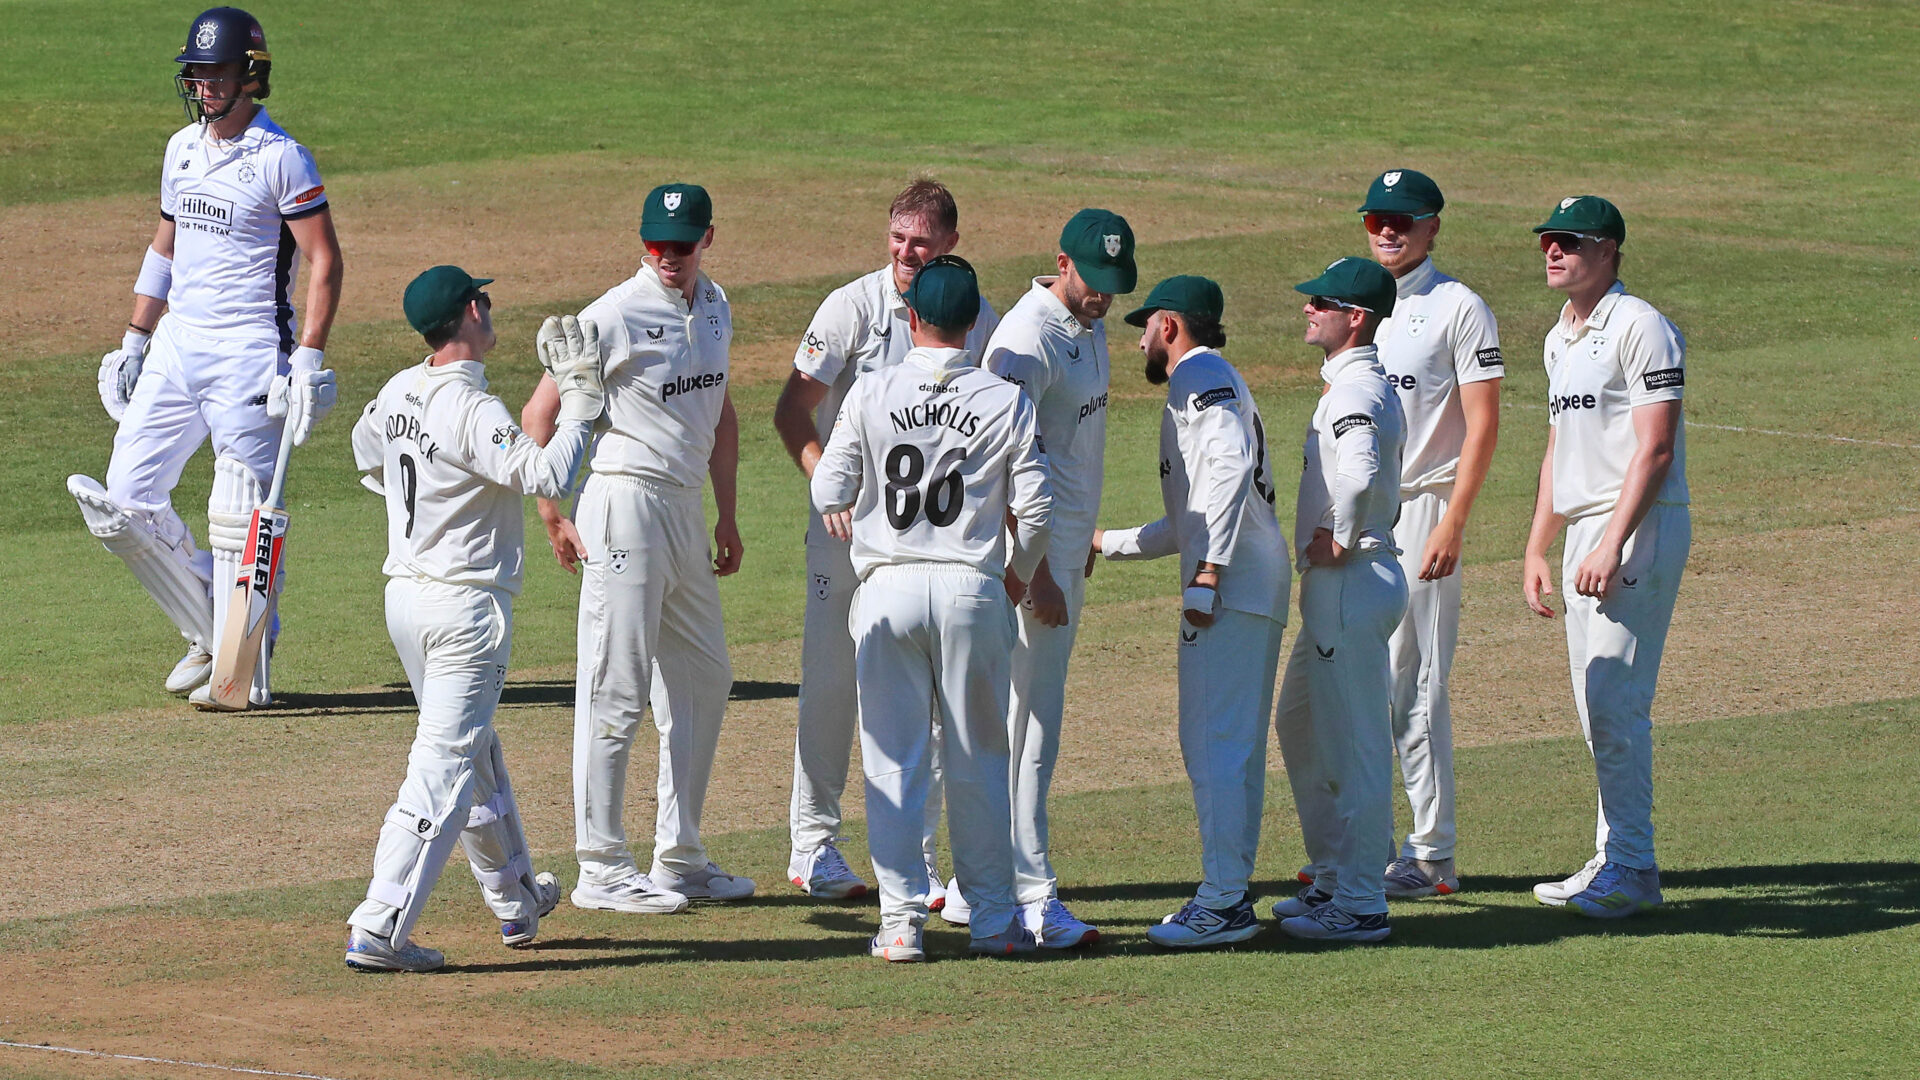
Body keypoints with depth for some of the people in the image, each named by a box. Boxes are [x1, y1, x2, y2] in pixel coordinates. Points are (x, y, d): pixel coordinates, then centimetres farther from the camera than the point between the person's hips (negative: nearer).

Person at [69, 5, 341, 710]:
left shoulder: (281, 159, -10)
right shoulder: (182, 149, 12)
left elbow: (324, 260, -11)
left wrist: (309, 359, -19)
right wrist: (132, 343, 18)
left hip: (248, 354, -7)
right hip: (176, 346, 7)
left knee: (241, 515, -5)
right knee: (126, 500, 3)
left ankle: (245, 670, 3)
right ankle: (208, 632, 19)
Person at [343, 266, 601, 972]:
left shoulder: (398, 393, 5)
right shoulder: (473, 411, -21)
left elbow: (367, 450, 24)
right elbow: (546, 476, -28)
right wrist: (581, 403, -18)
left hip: (403, 595, 9)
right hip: (467, 606, -9)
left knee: (475, 753, 23)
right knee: (444, 767, -7)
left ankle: (516, 900, 38)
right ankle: (379, 931, -14)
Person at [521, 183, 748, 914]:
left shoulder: (713, 307, 10)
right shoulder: (616, 316, -13)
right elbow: (540, 414, -12)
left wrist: (727, 516, 17)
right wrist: (553, 519, -14)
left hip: (687, 509, 8)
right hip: (627, 503, -8)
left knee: (704, 681, 13)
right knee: (617, 689, -6)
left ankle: (680, 858, 23)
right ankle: (600, 869, -1)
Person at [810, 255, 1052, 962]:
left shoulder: (870, 394, -3)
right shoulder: (1007, 403, -3)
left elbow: (829, 492, 1)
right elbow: (1035, 508, -2)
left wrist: (846, 519, 25)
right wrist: (1019, 574, 17)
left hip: (888, 586, 0)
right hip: (972, 587, 0)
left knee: (893, 761, 4)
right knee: (978, 760, 10)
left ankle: (901, 921, 1)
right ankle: (992, 917, 13)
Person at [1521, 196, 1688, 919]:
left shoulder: (1639, 328, -11)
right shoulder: (1561, 339, 18)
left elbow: (1655, 447, -17)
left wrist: (1612, 546, -22)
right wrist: (1537, 550, 19)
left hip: (1639, 528, -10)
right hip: (1584, 534, 10)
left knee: (1615, 698, -13)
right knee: (1596, 707, 10)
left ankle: (1632, 866, -11)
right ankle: (1613, 859, 15)